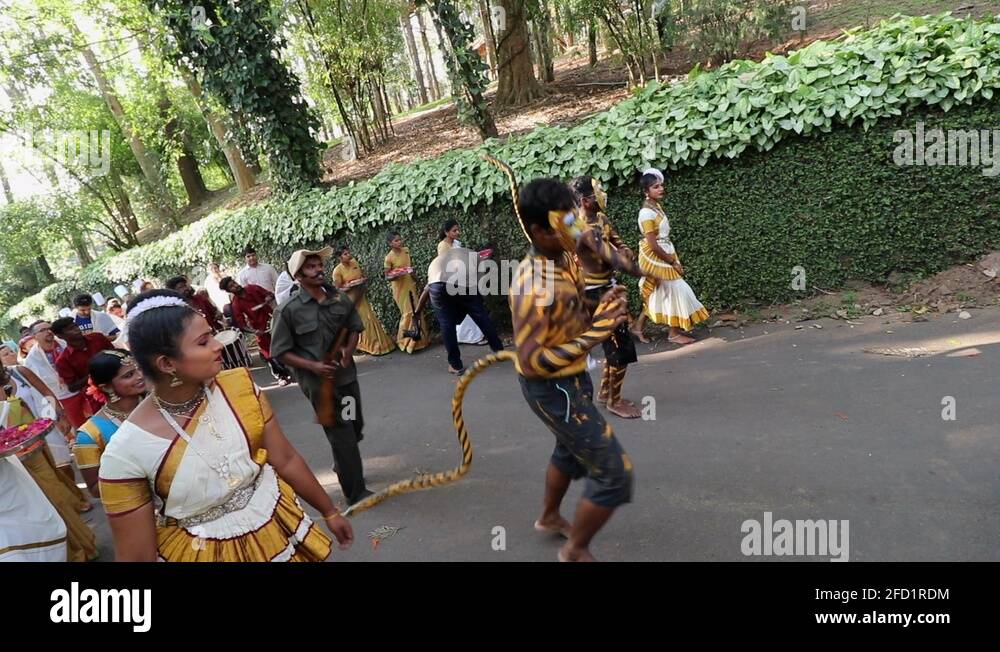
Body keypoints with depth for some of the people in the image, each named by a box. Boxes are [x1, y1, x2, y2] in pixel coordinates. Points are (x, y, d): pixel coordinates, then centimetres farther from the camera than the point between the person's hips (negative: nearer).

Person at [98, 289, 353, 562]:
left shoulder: (239, 385, -12)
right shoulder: (127, 451, -22)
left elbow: (286, 459, -3)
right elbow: (137, 556, -15)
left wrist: (329, 512, 5)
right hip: (201, 552, -3)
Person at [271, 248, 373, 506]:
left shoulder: (340, 298, -1)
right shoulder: (289, 310, -13)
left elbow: (354, 328, 11)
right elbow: (281, 351, -9)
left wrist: (348, 352, -8)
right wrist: (313, 366, -20)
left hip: (347, 374, 5)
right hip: (318, 381, -5)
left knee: (356, 427, 21)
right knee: (342, 434, 0)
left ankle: (342, 464, 52)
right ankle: (356, 491, 16)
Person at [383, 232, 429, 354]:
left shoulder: (406, 250, 0)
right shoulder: (389, 258, -17)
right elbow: (387, 277, -12)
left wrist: (414, 278, 20)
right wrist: (396, 275, -30)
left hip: (410, 285, 6)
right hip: (400, 289, -6)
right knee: (408, 313, -4)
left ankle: (418, 338, 23)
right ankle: (405, 341, 9)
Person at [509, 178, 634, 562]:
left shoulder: (563, 258, -3)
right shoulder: (533, 286, -31)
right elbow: (532, 362, -31)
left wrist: (601, 311, -9)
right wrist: (596, 334, -30)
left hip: (573, 377, 10)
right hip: (553, 388, -9)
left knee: (571, 450, 31)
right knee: (614, 472, -4)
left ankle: (549, 517, 56)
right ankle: (575, 552, 20)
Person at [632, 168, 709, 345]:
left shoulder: (656, 206, 8)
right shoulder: (647, 212, -21)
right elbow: (653, 245, -23)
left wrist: (672, 259, 12)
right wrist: (673, 262, -16)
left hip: (663, 256, 9)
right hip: (655, 258, -9)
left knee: (657, 294, 14)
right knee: (677, 291, -2)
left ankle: (638, 327, 24)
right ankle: (674, 333, 10)